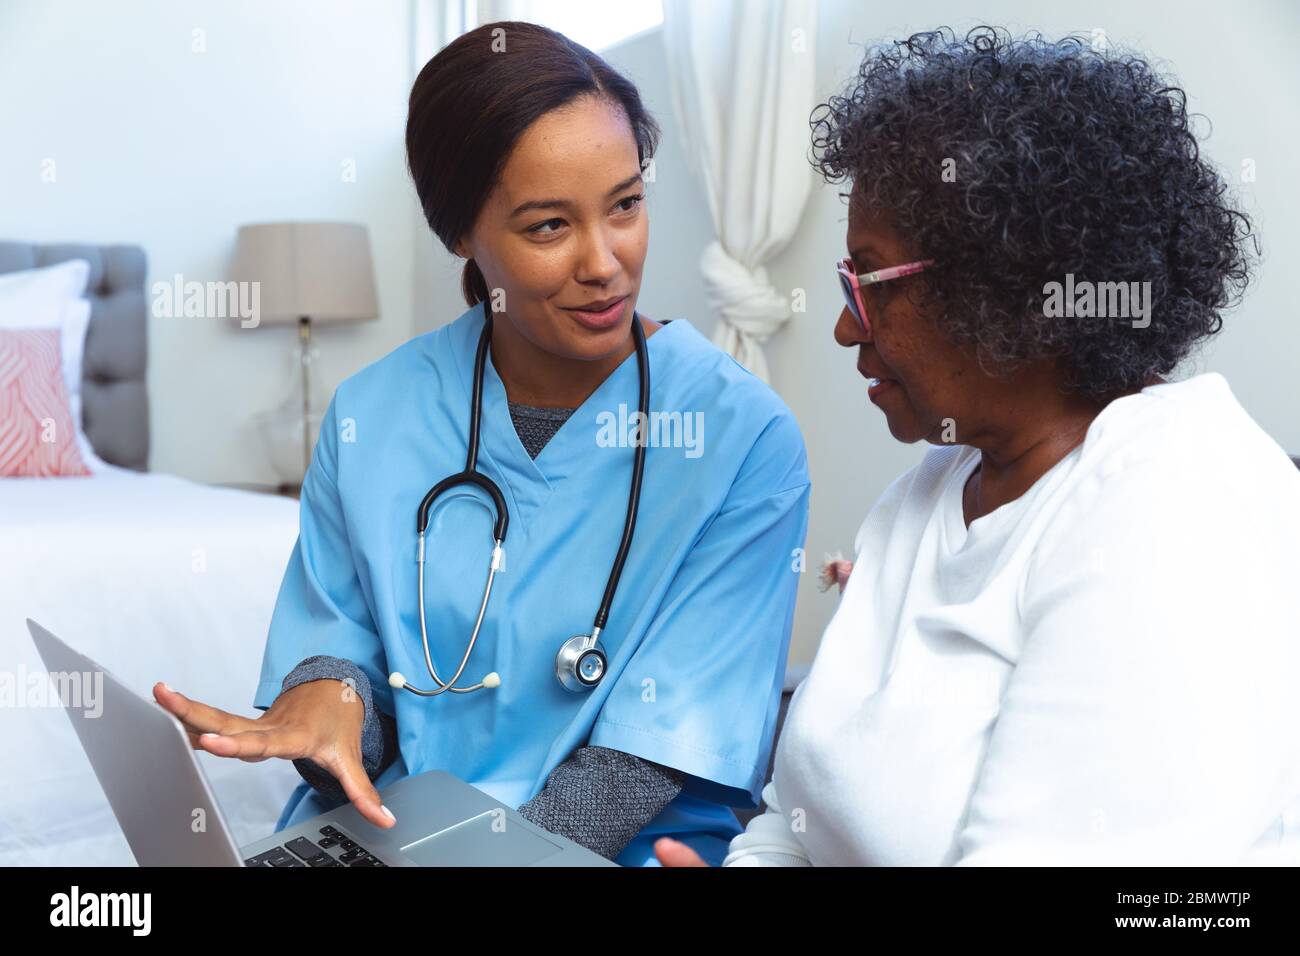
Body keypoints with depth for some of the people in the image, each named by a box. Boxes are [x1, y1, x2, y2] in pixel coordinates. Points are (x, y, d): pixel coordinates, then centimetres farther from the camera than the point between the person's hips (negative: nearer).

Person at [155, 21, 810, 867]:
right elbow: (337, 642, 6)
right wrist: (328, 696, -17)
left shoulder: (742, 434, -9)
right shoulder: (371, 416, 1)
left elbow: (662, 741, -11)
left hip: (628, 846, -1)